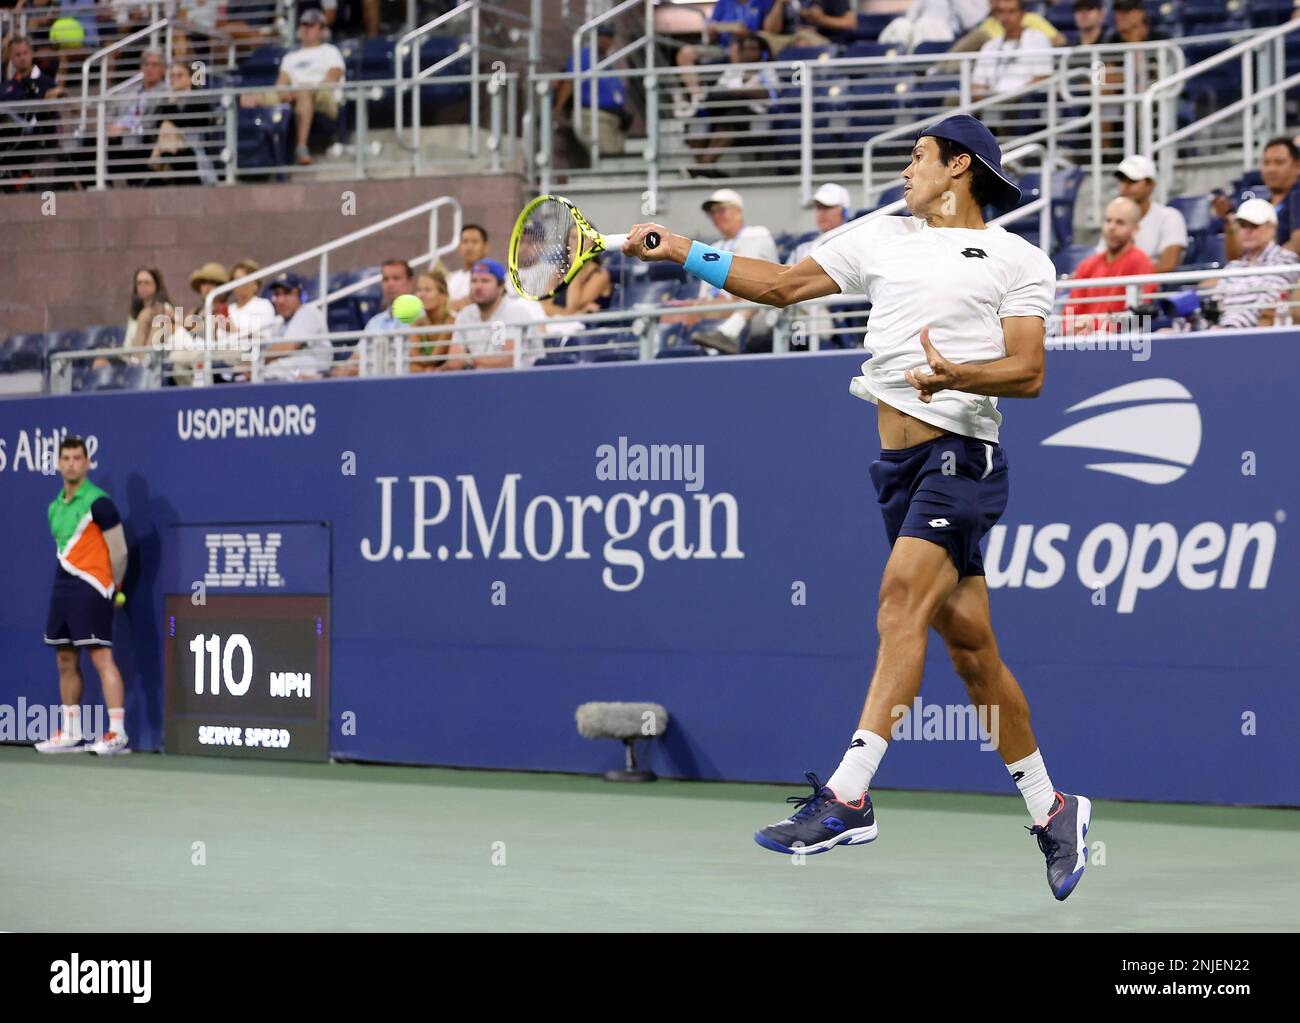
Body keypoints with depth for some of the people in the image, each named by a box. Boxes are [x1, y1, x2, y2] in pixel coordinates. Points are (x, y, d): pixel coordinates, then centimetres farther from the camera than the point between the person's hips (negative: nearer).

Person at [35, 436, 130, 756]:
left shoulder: (98, 502, -9)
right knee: (66, 661, 9)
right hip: (63, 591, 8)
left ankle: (117, 734, -15)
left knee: (102, 658, -12)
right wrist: (65, 584, 16)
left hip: (91, 590, -8)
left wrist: (111, 589, 4)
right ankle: (71, 734, 16)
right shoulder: (56, 507, 14)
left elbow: (119, 552, -6)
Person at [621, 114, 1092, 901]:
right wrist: (684, 253, 14)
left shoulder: (1018, 260, 2)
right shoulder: (883, 239, 20)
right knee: (969, 644, 6)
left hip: (960, 451, -6)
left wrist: (960, 375, -24)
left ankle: (849, 797, -31)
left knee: (903, 602, -22)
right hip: (902, 462, 6)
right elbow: (785, 285, 20)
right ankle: (1051, 809, 15)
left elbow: (1029, 372, -6)